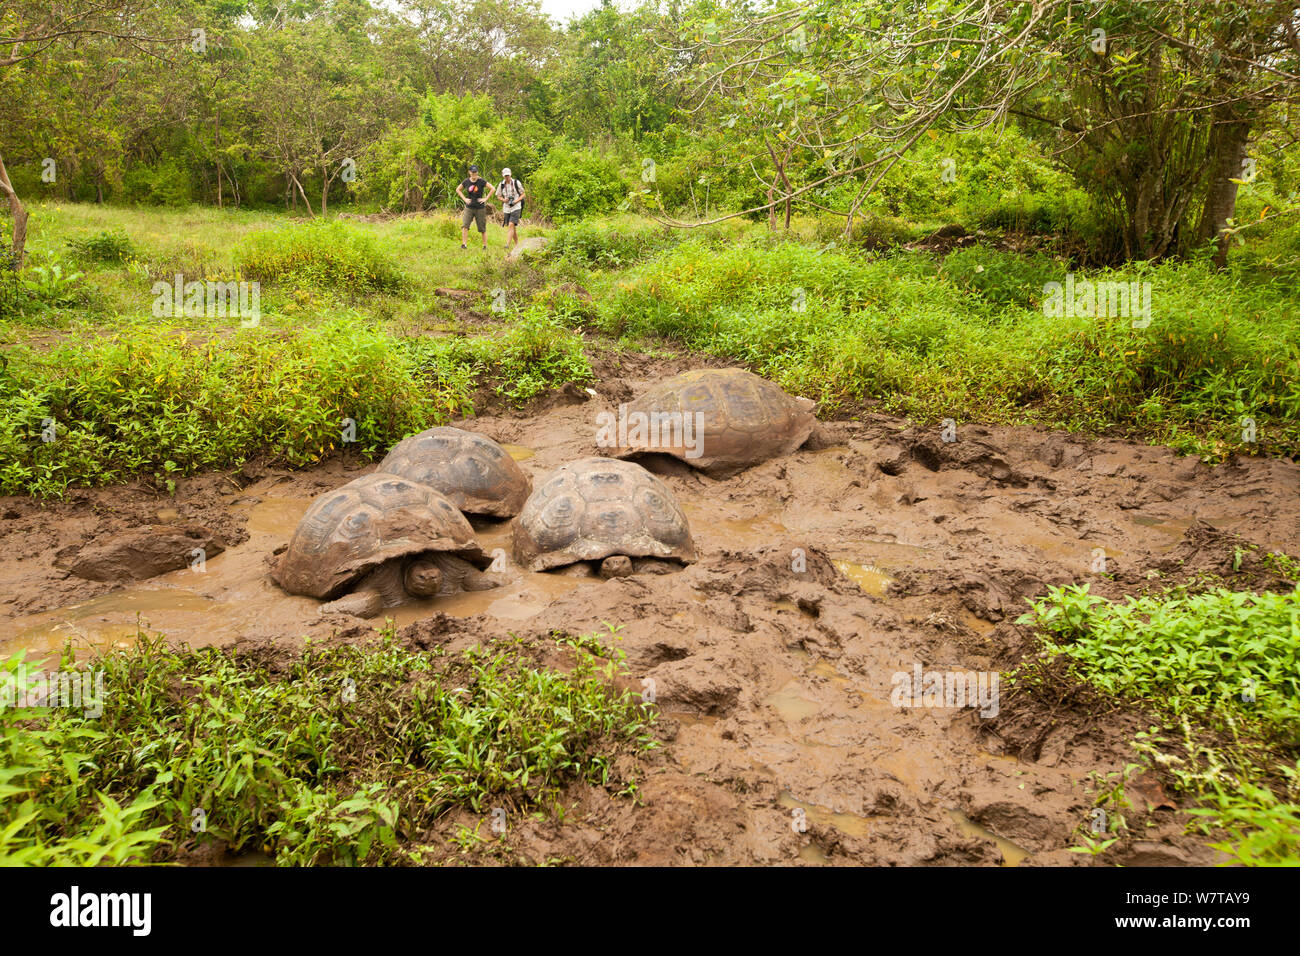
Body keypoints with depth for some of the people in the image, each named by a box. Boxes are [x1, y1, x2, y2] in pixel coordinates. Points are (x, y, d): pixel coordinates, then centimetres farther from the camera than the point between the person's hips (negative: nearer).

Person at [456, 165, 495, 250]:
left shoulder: (482, 181, -7)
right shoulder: (466, 182, 2)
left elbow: (492, 189, -5)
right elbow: (458, 190, 17)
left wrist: (486, 198, -10)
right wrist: (464, 199, 4)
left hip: (480, 208, -2)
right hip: (469, 207, 2)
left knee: (482, 228, 5)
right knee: (464, 226, -15)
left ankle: (485, 246, 17)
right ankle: (464, 244, -16)